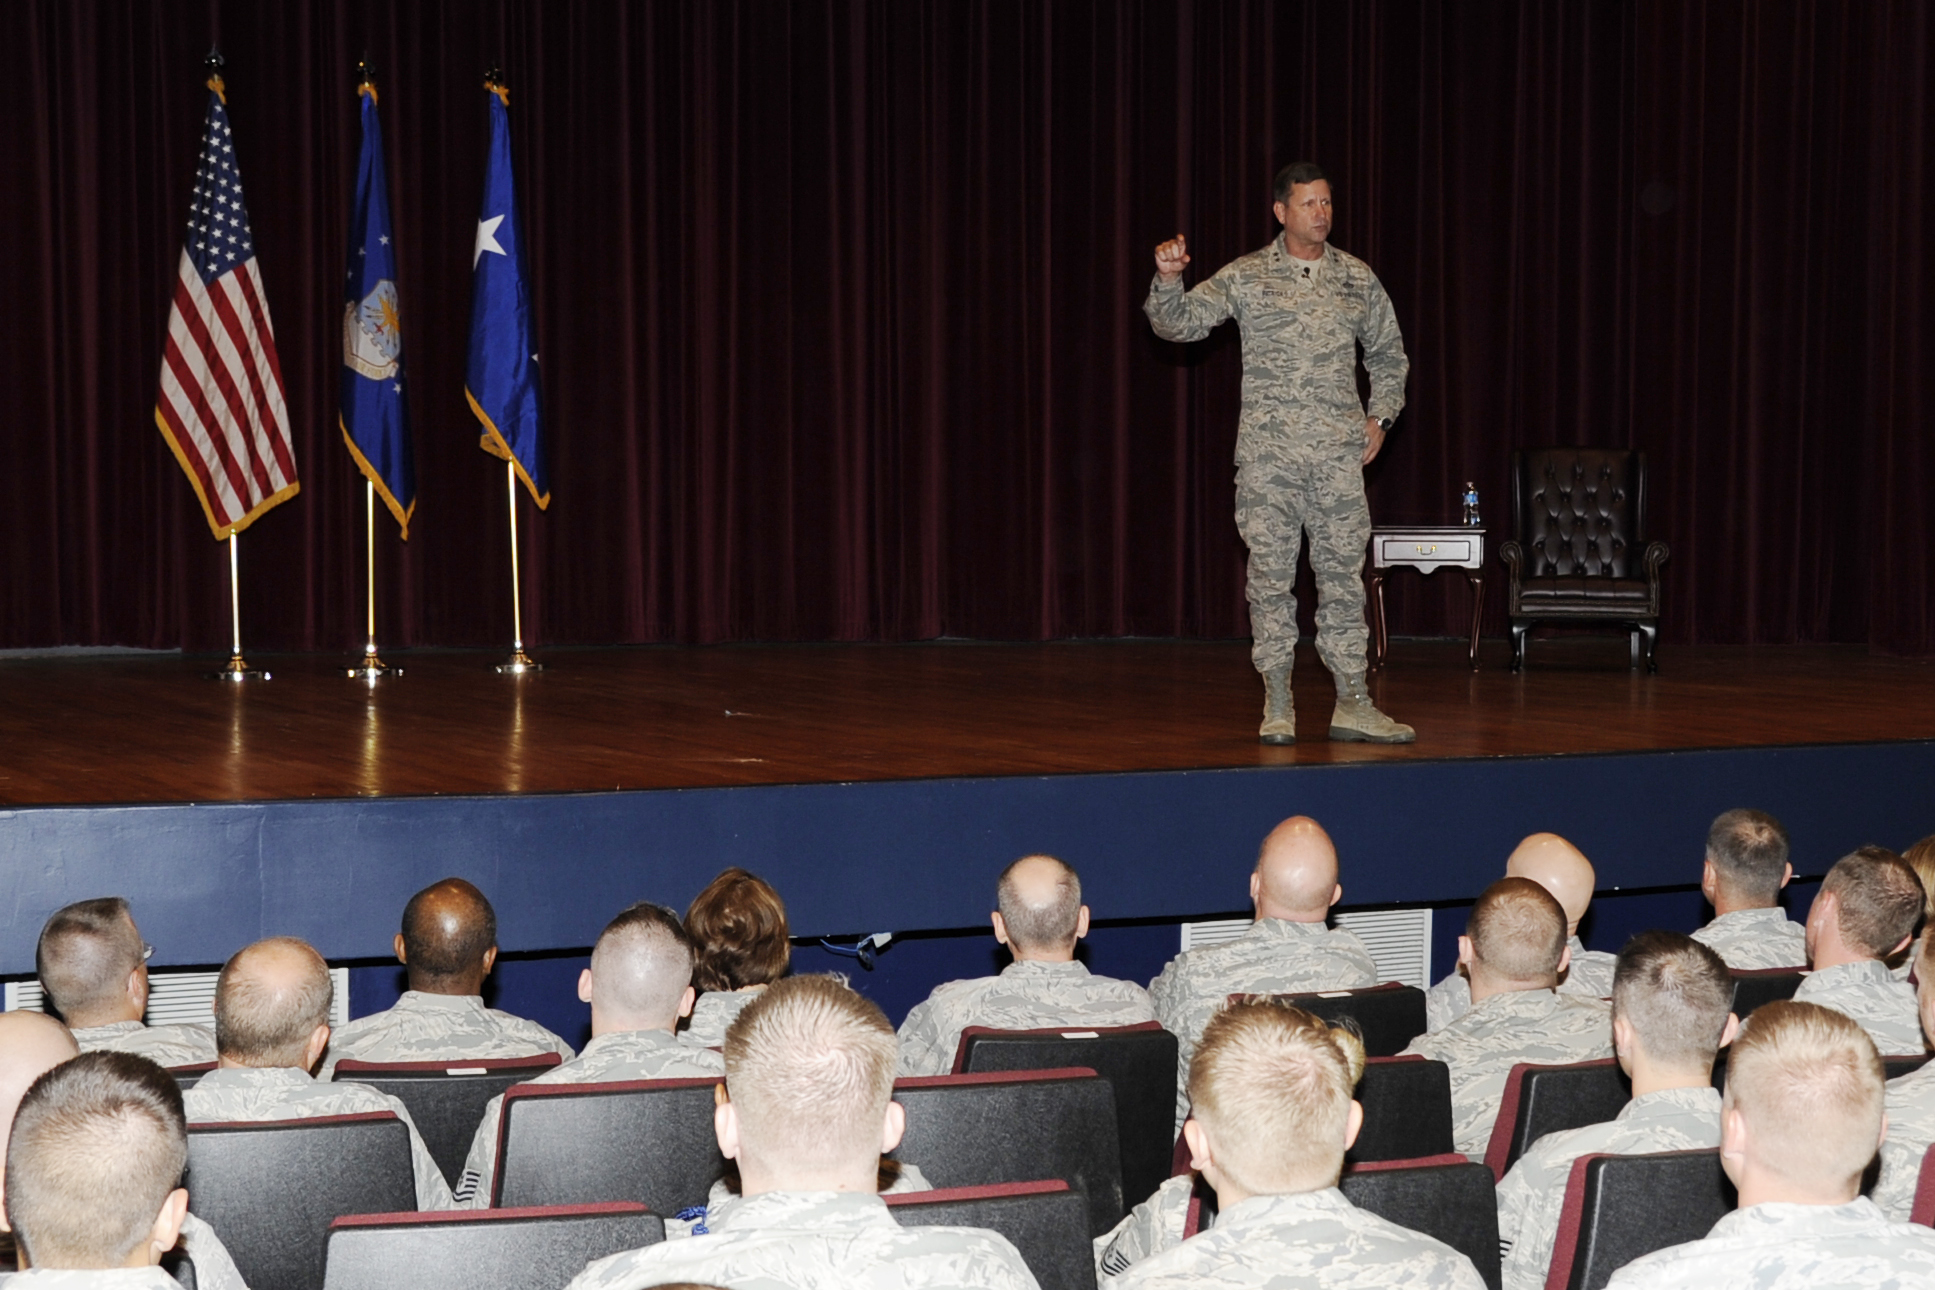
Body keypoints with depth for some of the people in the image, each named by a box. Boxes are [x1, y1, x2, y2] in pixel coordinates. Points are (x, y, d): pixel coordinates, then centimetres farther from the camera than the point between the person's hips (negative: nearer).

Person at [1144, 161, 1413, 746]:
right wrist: (1168, 279, -25)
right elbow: (1178, 322, -5)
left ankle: (1352, 704, 6)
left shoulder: (1358, 278, 11)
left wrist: (1380, 416, 8)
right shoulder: (1245, 277, 2)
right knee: (1271, 572, 0)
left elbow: (1388, 354, 21)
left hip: (1339, 454, 2)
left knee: (1343, 571, 2)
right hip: (1269, 451, -2)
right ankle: (1277, 705, 7)